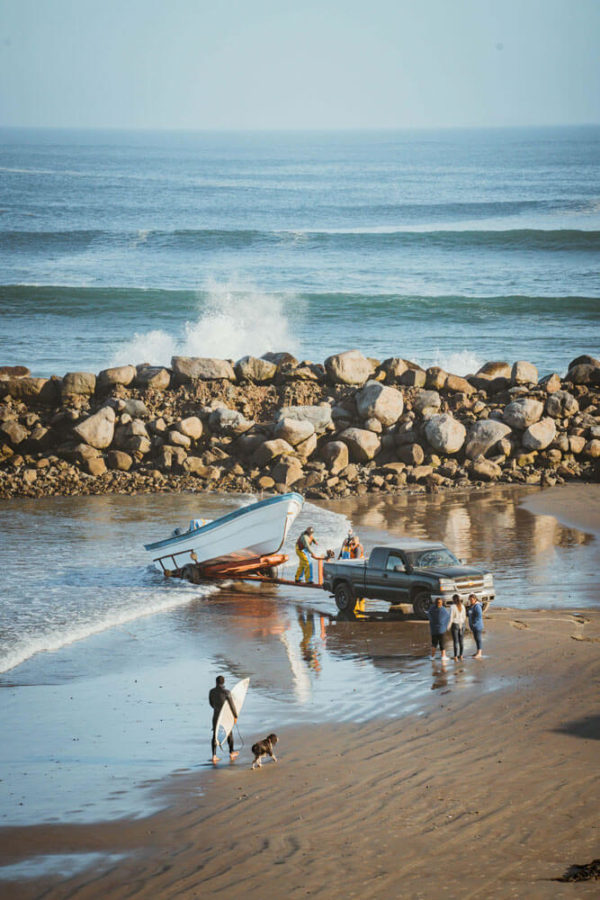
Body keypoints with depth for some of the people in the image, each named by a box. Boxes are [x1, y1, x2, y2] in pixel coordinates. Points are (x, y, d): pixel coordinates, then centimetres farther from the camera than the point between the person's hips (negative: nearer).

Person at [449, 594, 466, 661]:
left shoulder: (453, 607, -14)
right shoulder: (462, 606, 1)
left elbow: (451, 617, -14)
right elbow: (464, 617, 7)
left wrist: (449, 626, -8)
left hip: (455, 624, -5)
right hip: (461, 624, 5)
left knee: (455, 641, -1)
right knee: (461, 640, 12)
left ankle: (455, 656, 0)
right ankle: (461, 655, 18)